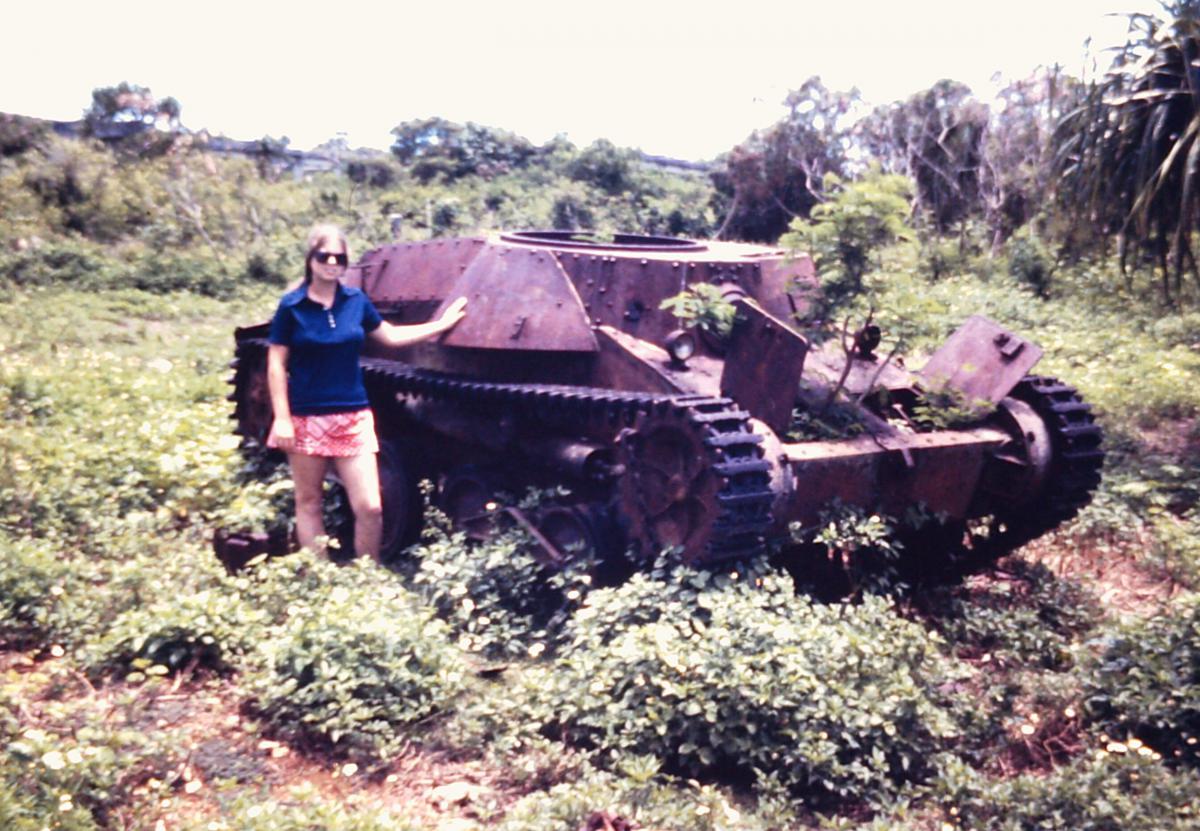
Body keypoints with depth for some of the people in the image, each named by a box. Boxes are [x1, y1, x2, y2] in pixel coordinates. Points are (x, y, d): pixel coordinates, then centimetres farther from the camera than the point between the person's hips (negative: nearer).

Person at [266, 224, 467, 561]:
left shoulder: (356, 301, 4)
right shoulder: (291, 306, -6)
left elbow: (391, 336, 18)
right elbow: (276, 365, -5)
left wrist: (442, 323, 19)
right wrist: (281, 419, -12)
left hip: (353, 418, 3)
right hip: (306, 419, -2)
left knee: (370, 508, -2)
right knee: (308, 504, 10)